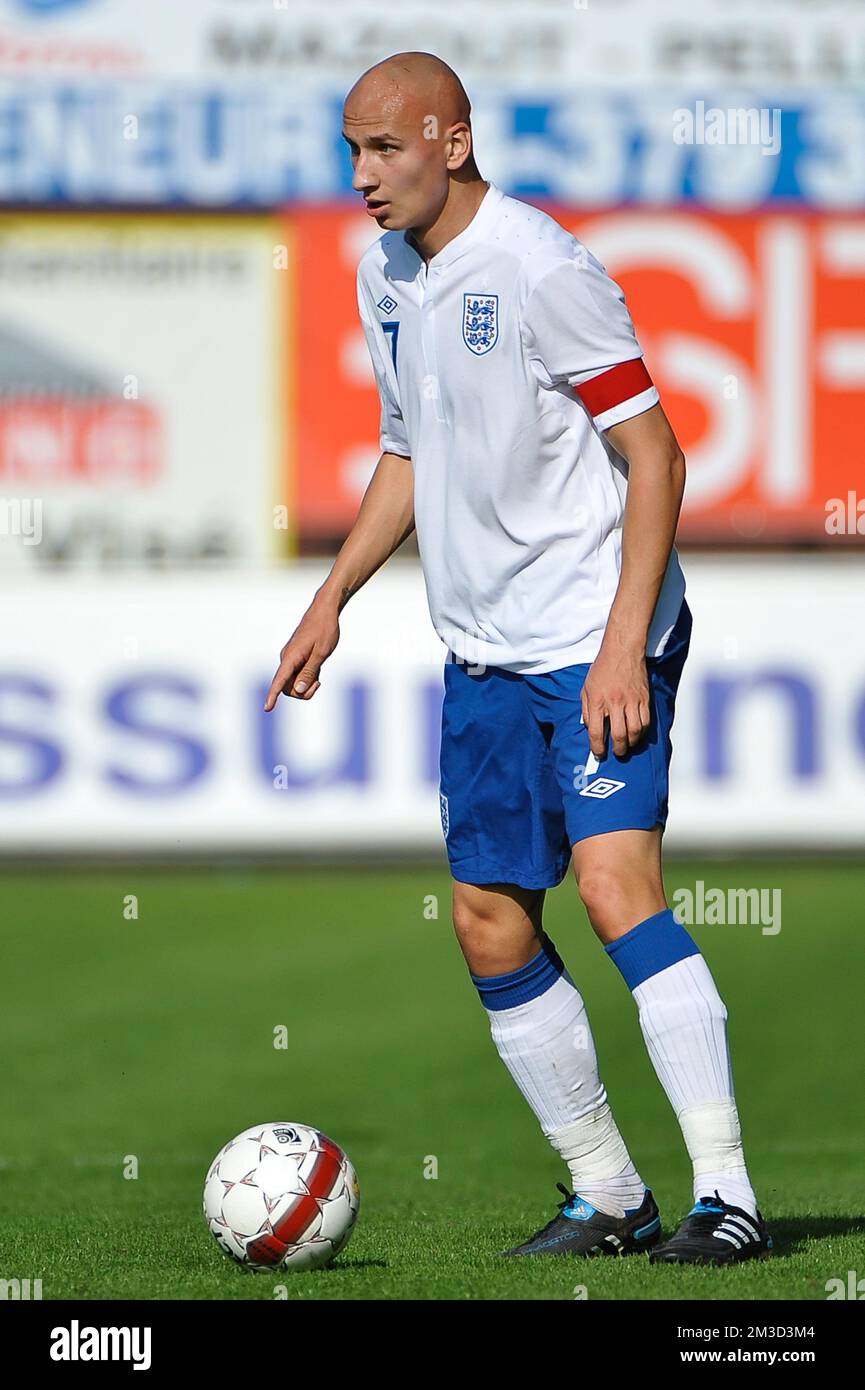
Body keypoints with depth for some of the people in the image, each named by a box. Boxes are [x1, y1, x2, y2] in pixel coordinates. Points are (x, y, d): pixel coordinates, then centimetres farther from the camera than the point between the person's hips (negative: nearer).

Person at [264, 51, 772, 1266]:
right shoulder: (386, 274, 9)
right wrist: (333, 598, 16)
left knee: (614, 881, -21)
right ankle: (608, 1197, 16)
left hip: (599, 641, -8)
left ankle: (727, 1197, -20)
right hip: (485, 653, 8)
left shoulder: (540, 267, -16)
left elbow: (654, 455, -16)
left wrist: (623, 649, -22)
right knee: (491, 926, 5)